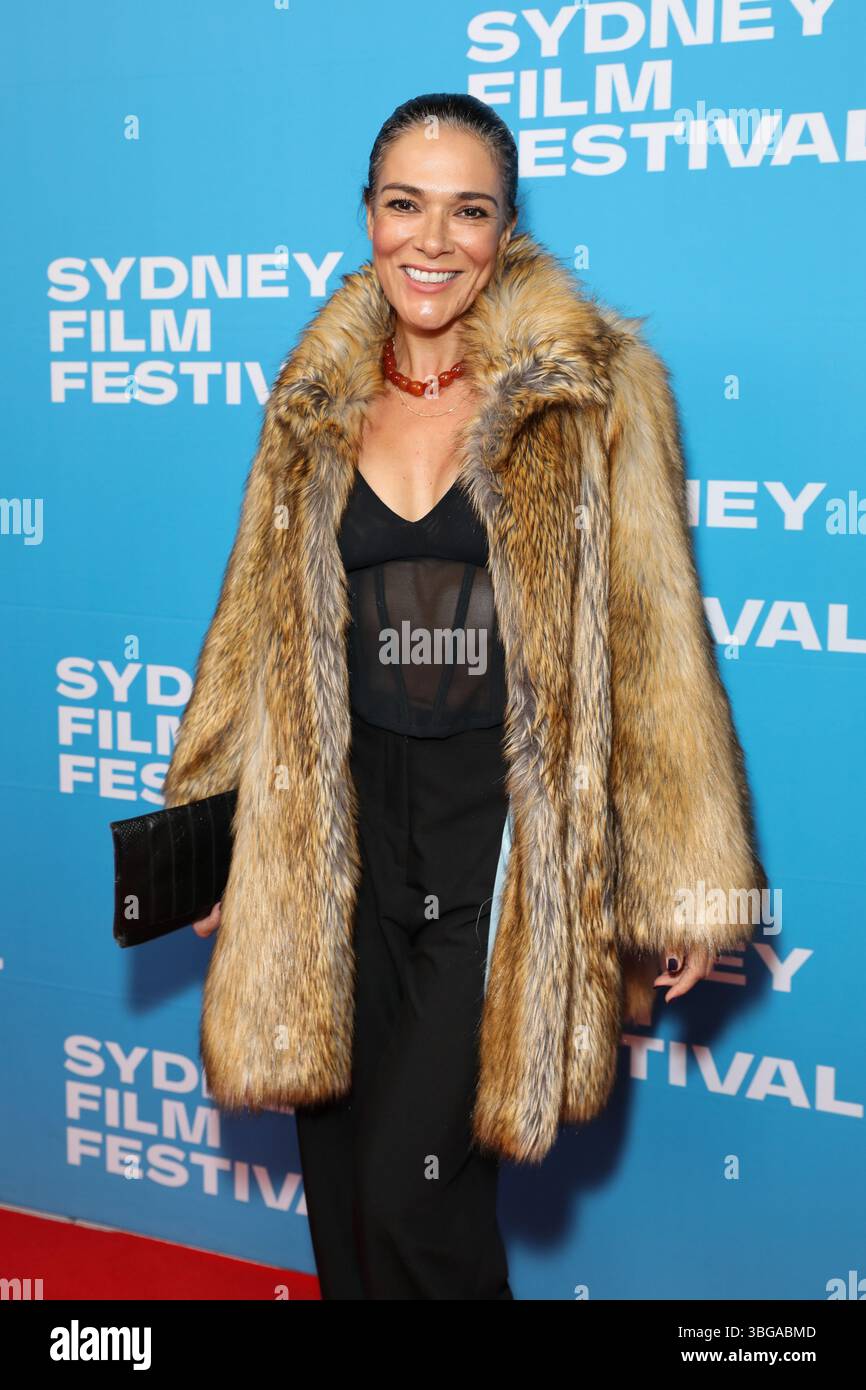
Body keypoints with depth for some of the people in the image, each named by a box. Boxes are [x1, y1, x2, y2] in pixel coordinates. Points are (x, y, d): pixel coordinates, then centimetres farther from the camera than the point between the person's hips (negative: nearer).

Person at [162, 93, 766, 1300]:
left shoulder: (591, 393, -3)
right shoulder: (321, 399, 9)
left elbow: (653, 643, -3)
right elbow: (262, 631, 15)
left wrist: (683, 882, -4)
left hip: (510, 827, -4)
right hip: (347, 815, 4)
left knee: (418, 1194, -6)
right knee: (341, 1183, 11)